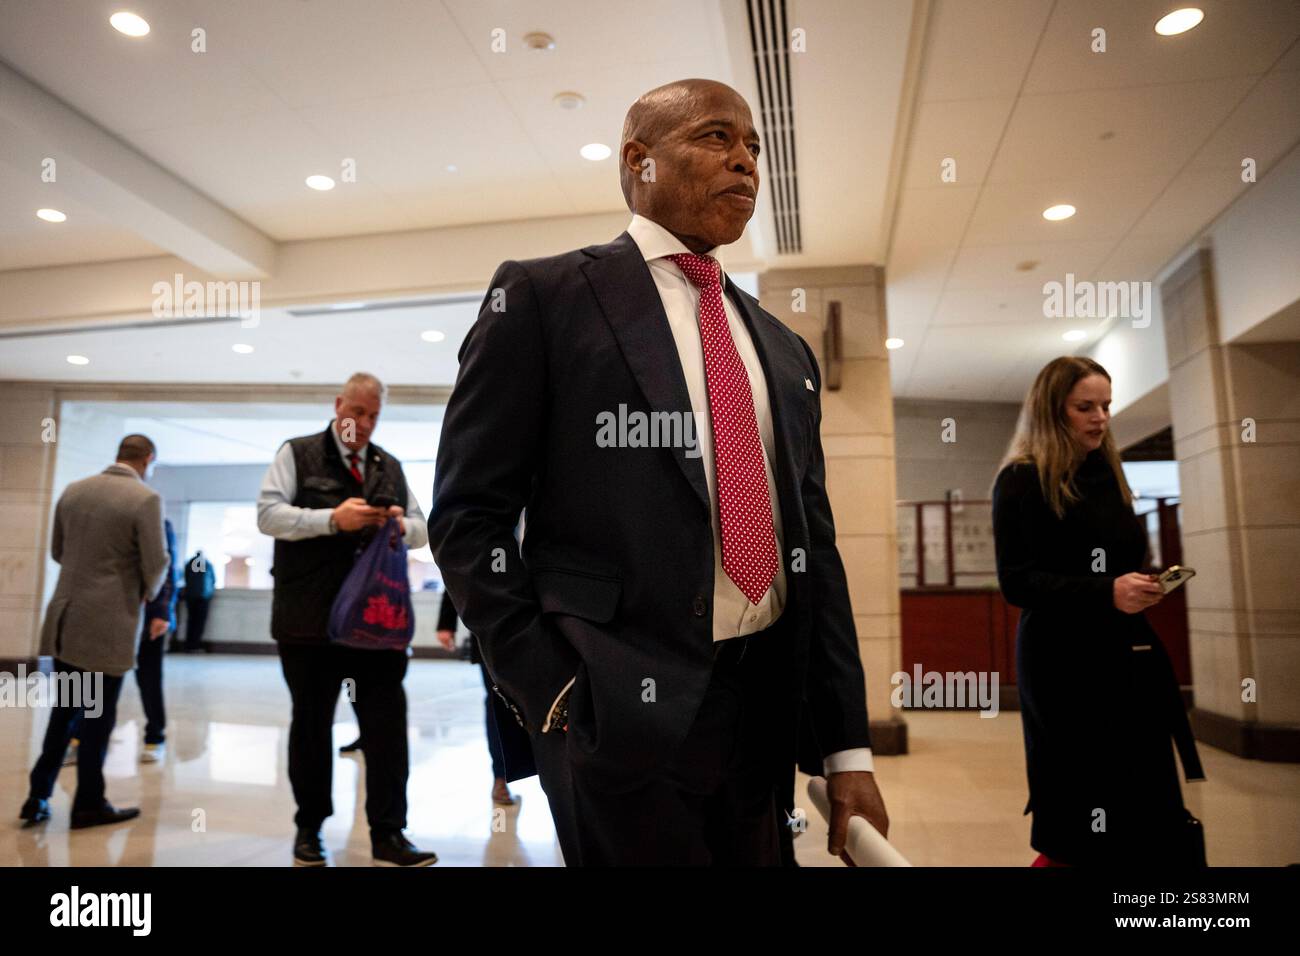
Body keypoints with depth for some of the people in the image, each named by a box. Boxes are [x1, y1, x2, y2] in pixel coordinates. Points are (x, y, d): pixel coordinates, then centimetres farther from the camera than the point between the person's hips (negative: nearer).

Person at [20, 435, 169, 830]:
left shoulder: (72, 490, 6)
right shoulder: (146, 499, -15)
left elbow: (57, 551, 15)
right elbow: (157, 564, -15)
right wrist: (147, 591, 6)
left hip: (65, 616, 6)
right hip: (108, 623, -6)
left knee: (64, 709, 18)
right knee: (98, 714, 5)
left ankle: (38, 797, 22)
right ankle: (89, 804, 16)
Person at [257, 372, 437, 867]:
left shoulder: (390, 467, 15)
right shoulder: (298, 454, 3)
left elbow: (422, 530, 15)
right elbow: (268, 514, -8)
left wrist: (402, 524, -8)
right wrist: (332, 519, -20)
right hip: (310, 618, -3)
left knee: (387, 724, 0)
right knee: (311, 725, 11)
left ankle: (388, 836, 9)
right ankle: (309, 829, 26)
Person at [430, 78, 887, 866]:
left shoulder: (784, 349, 13)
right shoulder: (542, 296, -3)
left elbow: (814, 542, 11)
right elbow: (468, 515, -6)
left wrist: (849, 748, 7)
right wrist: (549, 691, -13)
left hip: (765, 706, 6)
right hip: (623, 713, -6)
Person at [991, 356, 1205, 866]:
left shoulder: (1107, 474, 15)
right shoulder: (1022, 480, -7)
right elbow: (1017, 582, -14)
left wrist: (1140, 591, 6)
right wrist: (1106, 594, -24)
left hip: (1126, 654, 7)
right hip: (1062, 661, -7)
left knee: (1145, 809, 5)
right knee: (1081, 825, -4)